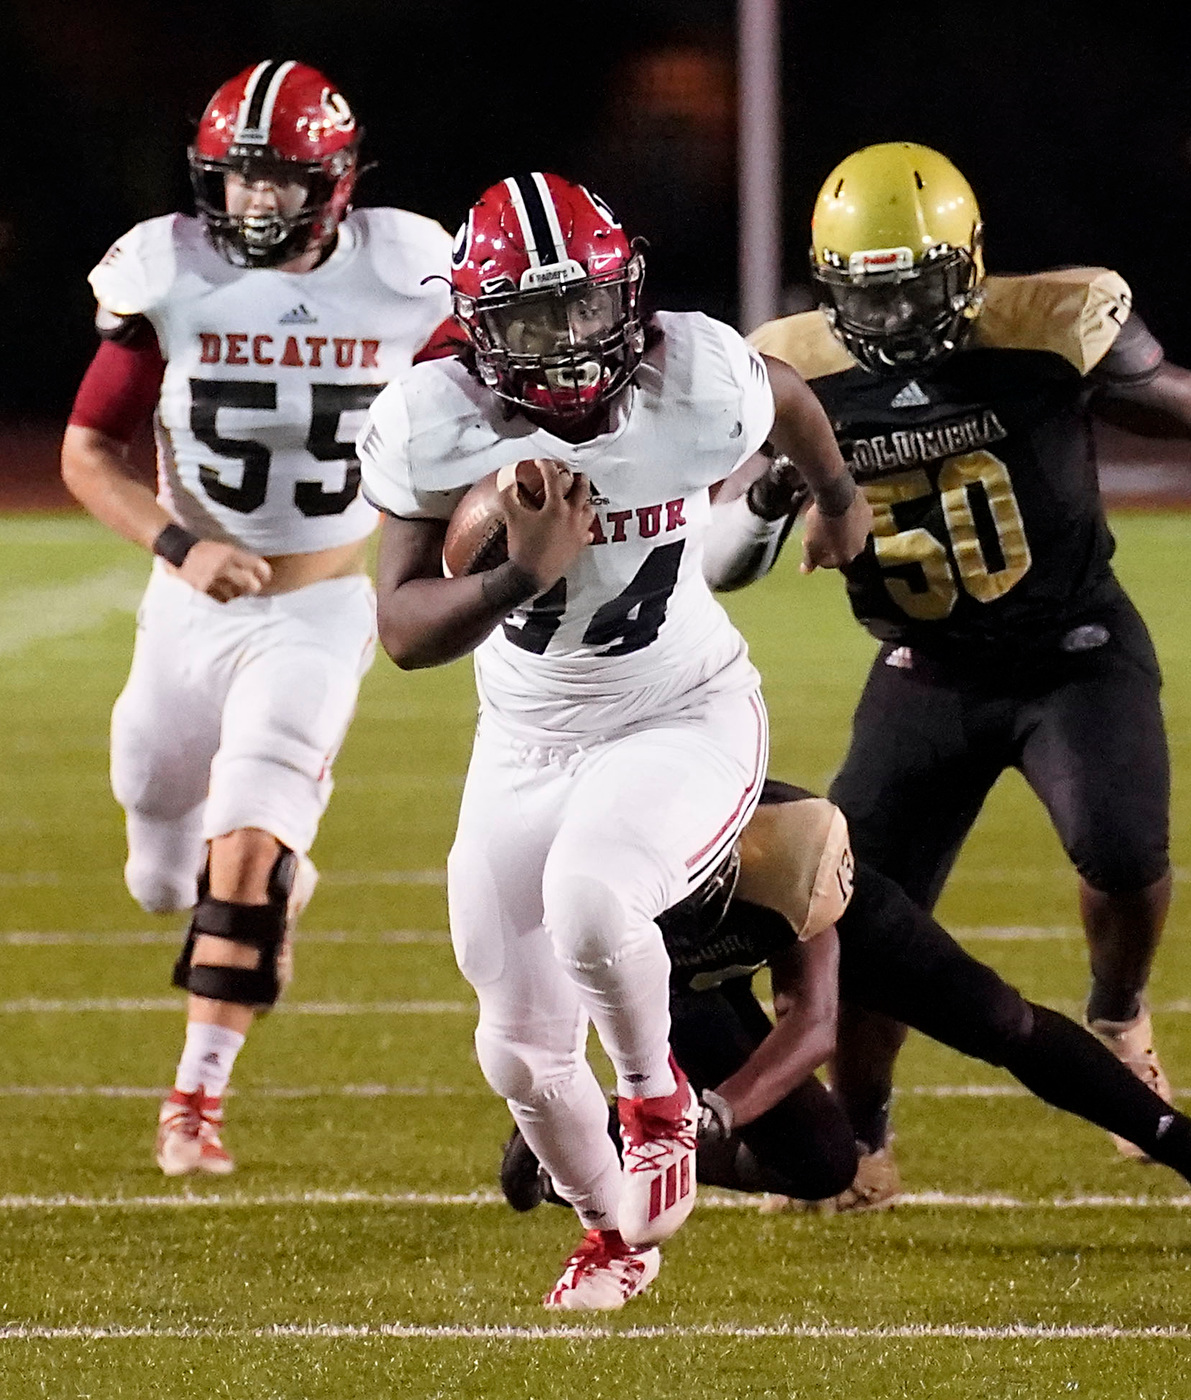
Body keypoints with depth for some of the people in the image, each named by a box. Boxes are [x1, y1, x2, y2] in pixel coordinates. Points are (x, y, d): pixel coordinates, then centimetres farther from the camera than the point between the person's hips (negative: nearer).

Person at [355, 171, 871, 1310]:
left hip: (684, 718, -3)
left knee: (589, 903, -34)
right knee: (522, 1050, 7)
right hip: (527, 741, 3)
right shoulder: (434, 428, -19)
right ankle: (616, 1233, 38)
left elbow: (786, 401, 5)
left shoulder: (697, 383, -20)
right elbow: (404, 629, -16)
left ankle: (656, 1097, -2)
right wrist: (519, 576, -35)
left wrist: (838, 499, 26)